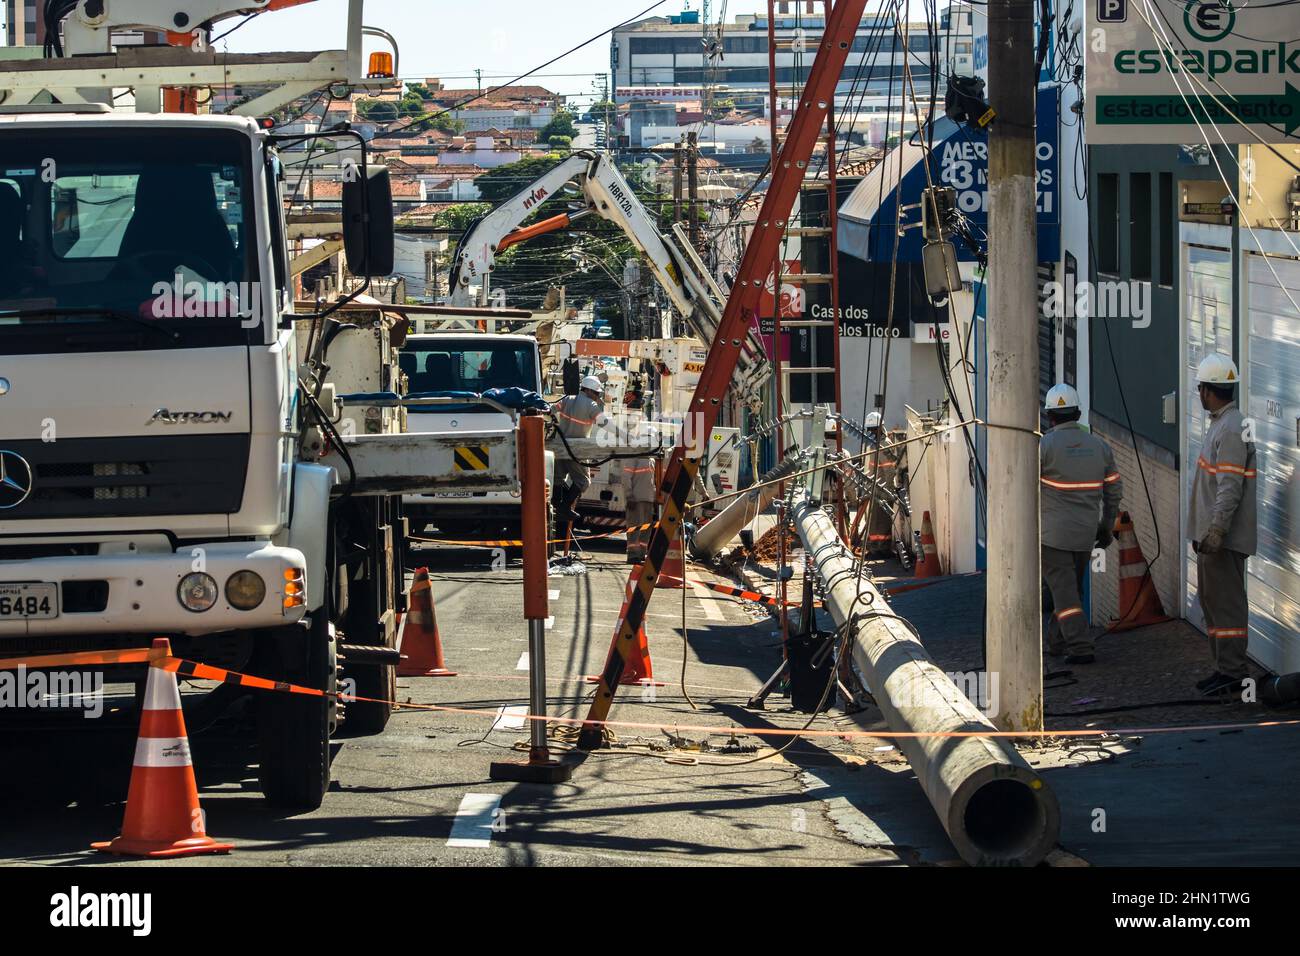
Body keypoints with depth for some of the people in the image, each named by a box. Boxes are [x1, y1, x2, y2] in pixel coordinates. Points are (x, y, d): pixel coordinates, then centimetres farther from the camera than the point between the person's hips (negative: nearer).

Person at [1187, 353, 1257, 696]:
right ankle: (1223, 666, 20)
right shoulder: (1219, 424, 17)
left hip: (1224, 538, -11)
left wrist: (1216, 531, -26)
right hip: (1212, 535, 11)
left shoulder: (1232, 430, -17)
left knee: (1226, 603, -8)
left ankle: (1231, 671, -6)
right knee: (1210, 600, 15)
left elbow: (1230, 488, -23)